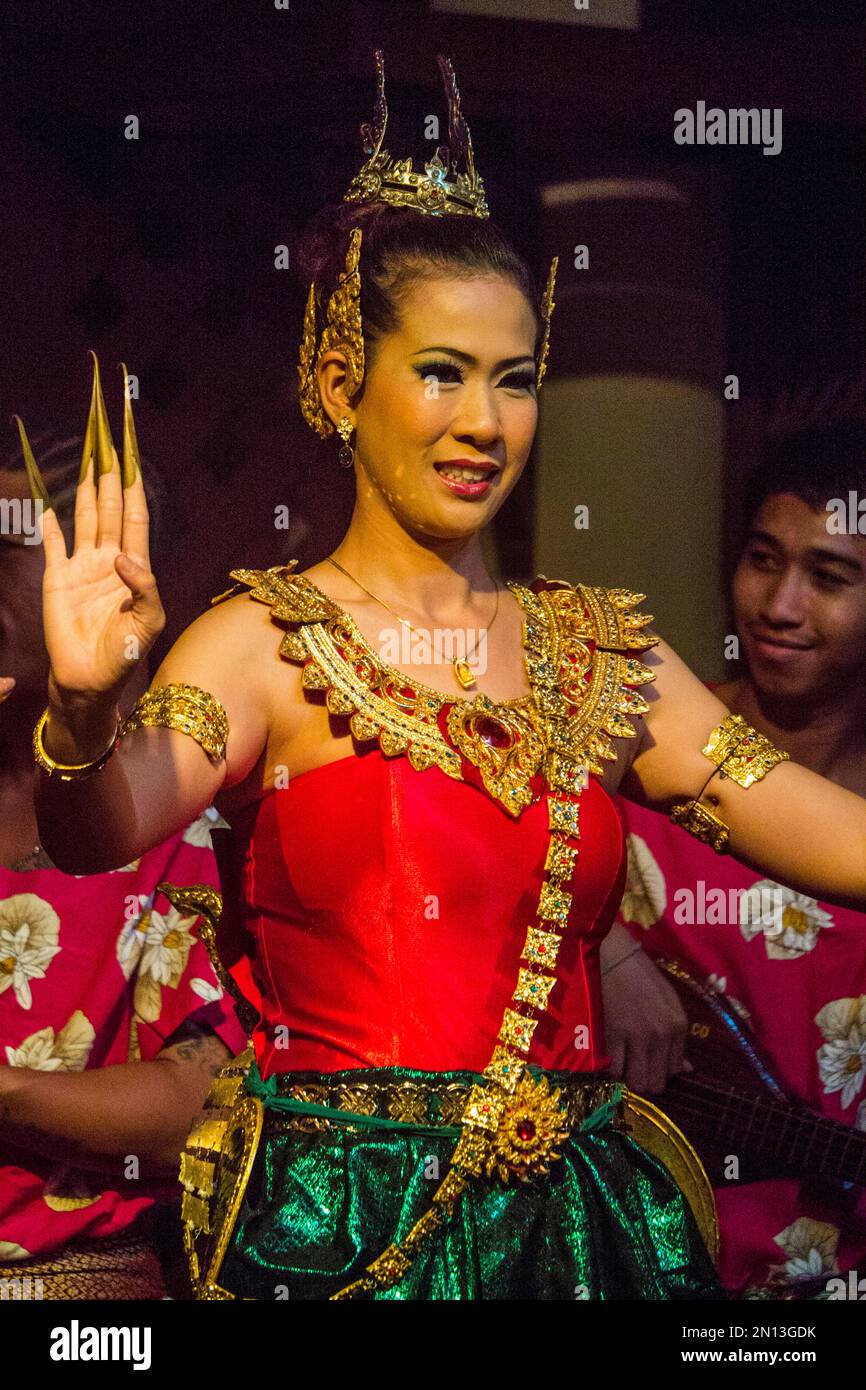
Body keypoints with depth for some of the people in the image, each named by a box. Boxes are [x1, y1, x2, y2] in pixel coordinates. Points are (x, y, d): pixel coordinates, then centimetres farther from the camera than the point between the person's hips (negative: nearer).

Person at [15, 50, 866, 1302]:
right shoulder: (266, 642, -3)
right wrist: (83, 710, -41)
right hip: (342, 1229, -4)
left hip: (583, 1223, 4)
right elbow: (101, 828, -20)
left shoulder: (597, 651, 10)